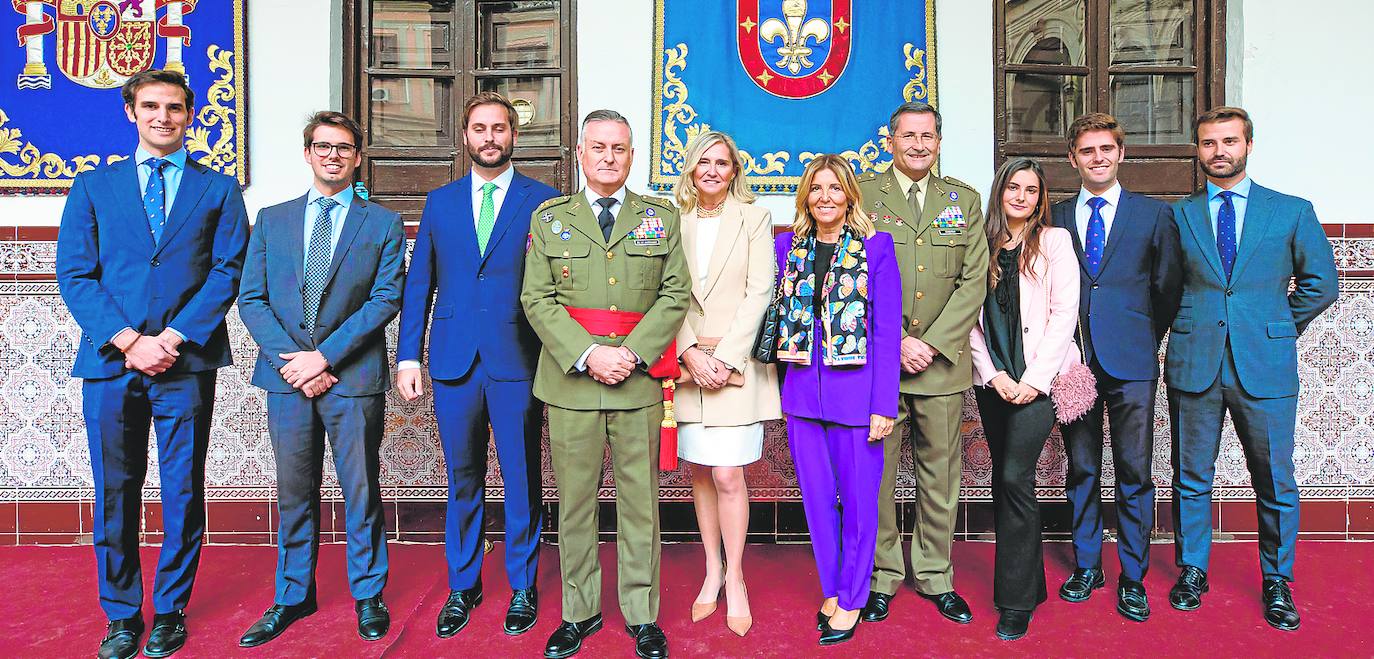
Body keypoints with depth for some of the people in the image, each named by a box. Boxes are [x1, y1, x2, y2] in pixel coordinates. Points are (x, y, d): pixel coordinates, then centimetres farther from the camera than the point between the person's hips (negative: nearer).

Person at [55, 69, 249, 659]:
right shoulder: (93, 186, 12)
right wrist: (127, 340, -10)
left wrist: (175, 336, -12)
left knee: (183, 493, 5)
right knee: (114, 495, 7)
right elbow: (75, 274, 4)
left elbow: (228, 271, 0)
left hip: (188, 364, -1)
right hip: (110, 364, 1)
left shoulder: (219, 189, 9)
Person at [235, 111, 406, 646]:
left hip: (354, 377, -2)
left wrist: (325, 355, -13)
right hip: (287, 377, 3)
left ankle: (368, 594, 21)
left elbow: (386, 299, -6)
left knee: (361, 491, 6)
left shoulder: (383, 224, 4)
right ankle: (293, 596, 26)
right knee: (294, 493, 12)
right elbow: (252, 299, 6)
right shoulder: (272, 220, 12)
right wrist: (289, 360, -8)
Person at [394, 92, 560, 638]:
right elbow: (418, 284, 11)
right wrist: (408, 356, 3)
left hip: (519, 363, -2)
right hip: (454, 363, 3)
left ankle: (522, 586, 23)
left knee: (522, 480, 7)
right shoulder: (440, 202, 12)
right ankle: (463, 586, 28)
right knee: (463, 480, 12)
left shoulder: (544, 201, 2)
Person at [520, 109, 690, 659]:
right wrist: (588, 354, -13)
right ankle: (579, 613, 24)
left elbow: (675, 294, 2)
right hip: (570, 381, 0)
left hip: (641, 383, 0)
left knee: (640, 501, 6)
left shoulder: (662, 218, 11)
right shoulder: (549, 218, 9)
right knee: (574, 501, 8)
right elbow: (537, 299, 0)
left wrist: (631, 353, -11)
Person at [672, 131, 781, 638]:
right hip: (687, 362, 2)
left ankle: (734, 581, 11)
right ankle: (712, 572, 22)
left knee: (728, 477, -5)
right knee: (701, 473, 8)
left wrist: (726, 358, -11)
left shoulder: (754, 219, 3)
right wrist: (690, 352, -9)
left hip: (736, 363, -2)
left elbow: (758, 293, -3)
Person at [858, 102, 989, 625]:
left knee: (940, 475, 9)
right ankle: (882, 578, 17)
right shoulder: (862, 195, 4)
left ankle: (935, 577, 23)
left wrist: (930, 343, -8)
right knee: (876, 475, 2)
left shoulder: (964, 200, 11)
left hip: (943, 360, 2)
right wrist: (895, 343, -10)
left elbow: (974, 282, 4)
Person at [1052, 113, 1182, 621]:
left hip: (1132, 363, -1)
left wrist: (1146, 339, 9)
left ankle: (1133, 578, 15)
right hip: (1074, 362, 1)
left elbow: (1168, 287, 10)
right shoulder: (1055, 217, 9)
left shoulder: (1154, 214, 6)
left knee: (1135, 473, 1)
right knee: (1081, 469, 10)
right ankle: (1086, 566, 24)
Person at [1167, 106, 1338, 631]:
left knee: (1275, 480, 6)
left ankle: (1276, 583, 22)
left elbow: (1320, 282, 10)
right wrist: (1186, 326, 6)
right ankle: (1192, 570, 24)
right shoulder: (1178, 215, 7)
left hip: (1265, 365, 0)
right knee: (1192, 478, 9)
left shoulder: (1293, 211, 7)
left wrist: (1279, 328, 8)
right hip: (1193, 364, 1)